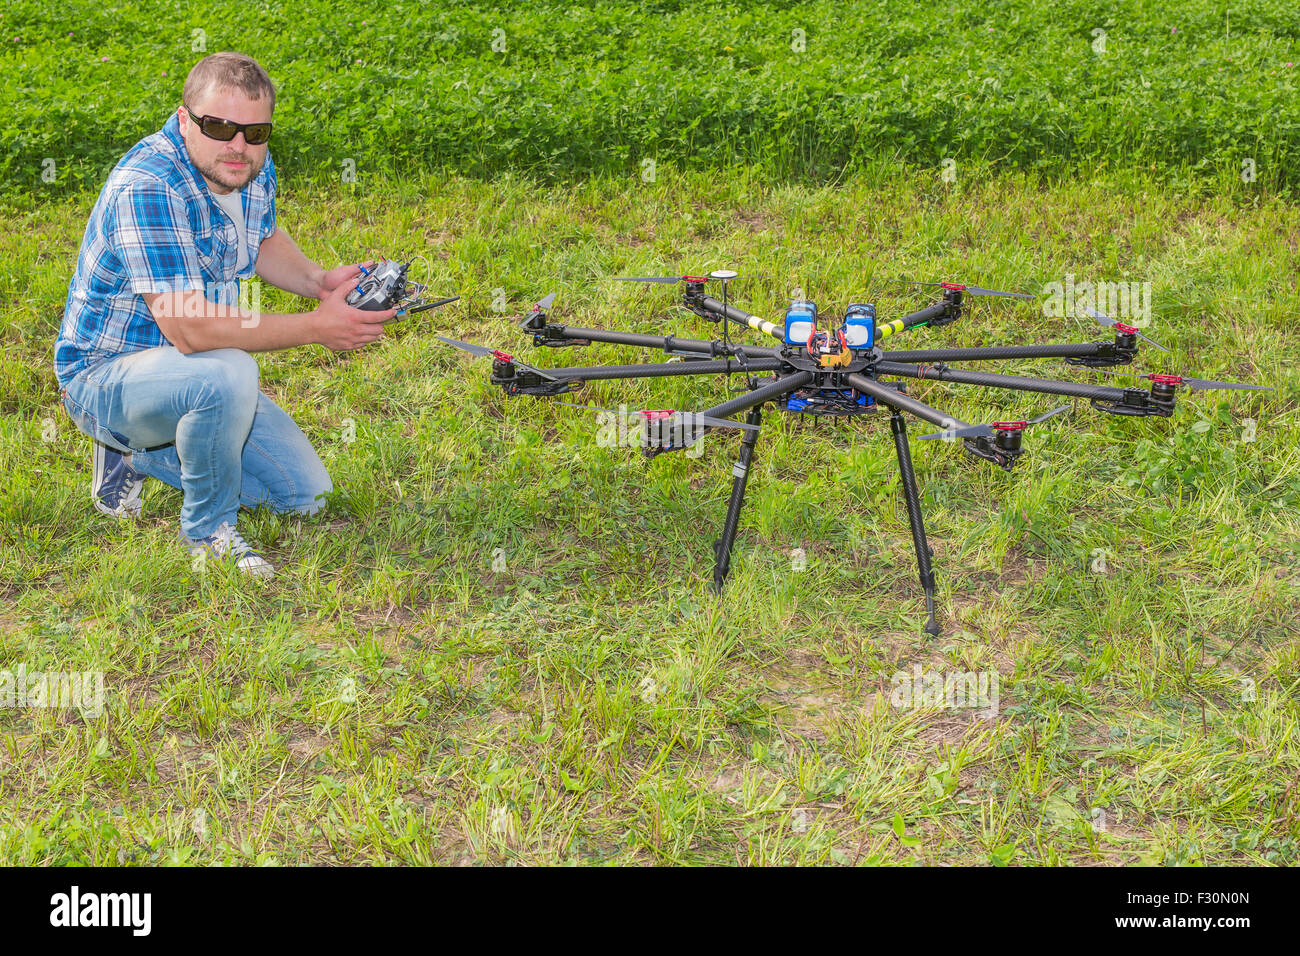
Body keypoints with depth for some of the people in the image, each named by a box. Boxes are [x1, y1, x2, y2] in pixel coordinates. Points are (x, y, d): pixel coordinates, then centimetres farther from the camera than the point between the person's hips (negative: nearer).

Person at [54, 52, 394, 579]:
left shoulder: (252, 168, -4)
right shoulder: (147, 188, -30)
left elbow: (262, 240, 19)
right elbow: (189, 328, -35)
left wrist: (318, 280, -3)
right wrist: (317, 326, -29)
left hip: (196, 373, 8)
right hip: (103, 376, -8)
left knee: (306, 495, 5)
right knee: (229, 374, -39)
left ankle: (138, 457, 19)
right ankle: (208, 527, -13)